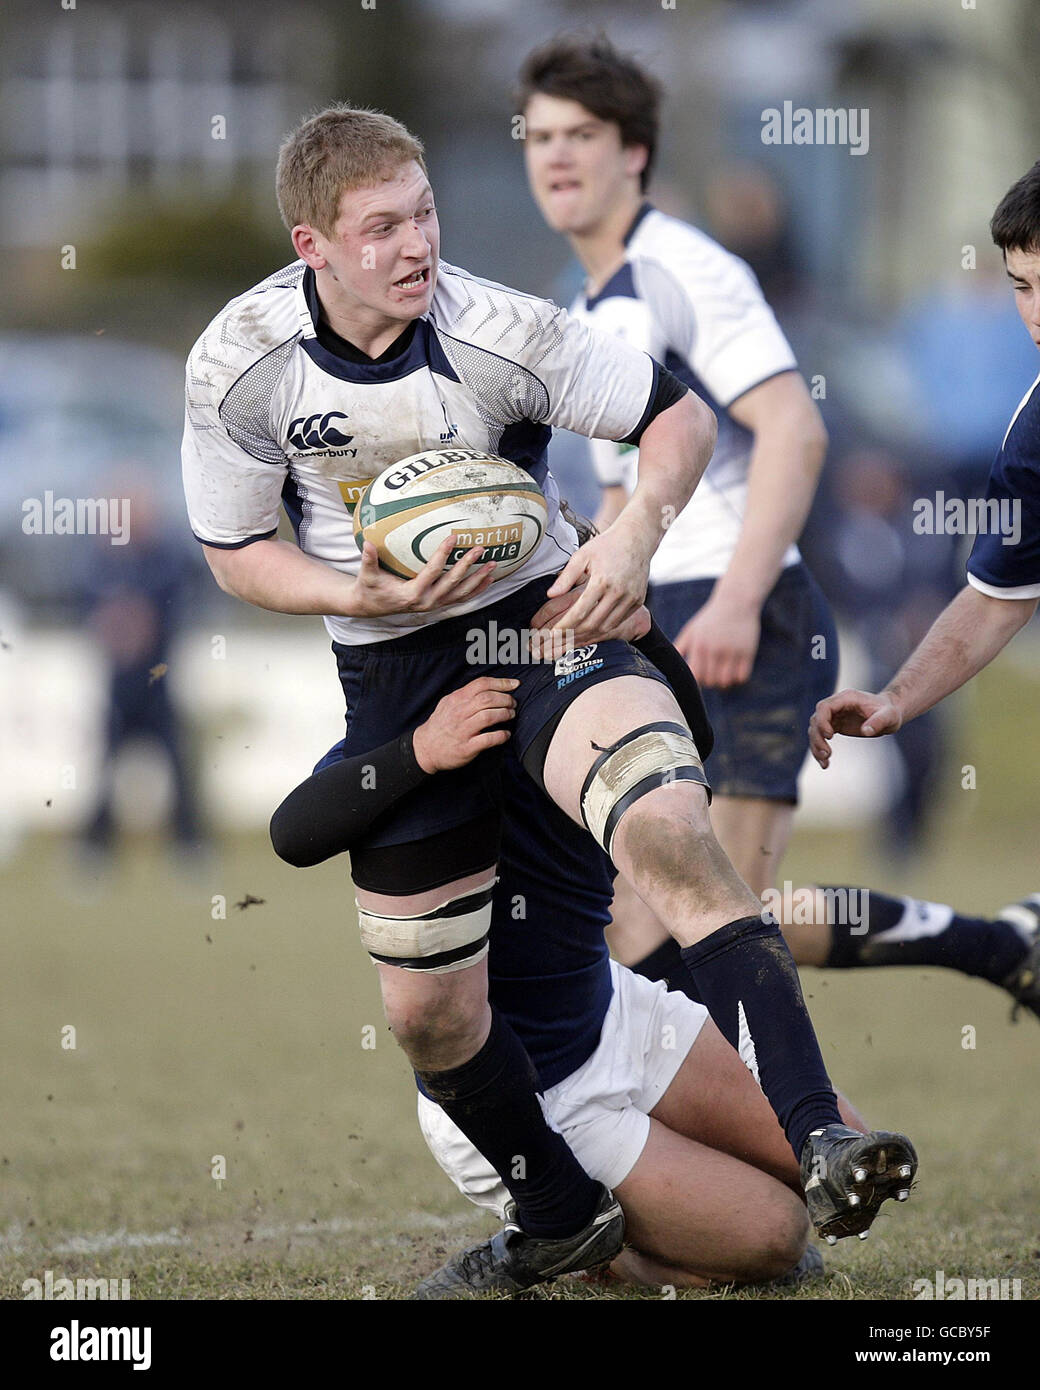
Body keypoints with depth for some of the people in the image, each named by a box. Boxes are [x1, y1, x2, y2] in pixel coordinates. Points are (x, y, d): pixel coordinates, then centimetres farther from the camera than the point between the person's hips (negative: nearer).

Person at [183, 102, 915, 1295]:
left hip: (542, 617, -3)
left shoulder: (498, 333, -18)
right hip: (392, 671, 3)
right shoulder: (237, 366, -13)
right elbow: (237, 553, 0)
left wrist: (633, 537, -25)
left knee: (668, 827, -32)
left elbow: (680, 416, -6)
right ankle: (561, 1223, 33)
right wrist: (368, 595, -18)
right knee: (426, 1010, 6)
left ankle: (815, 1147, -40)